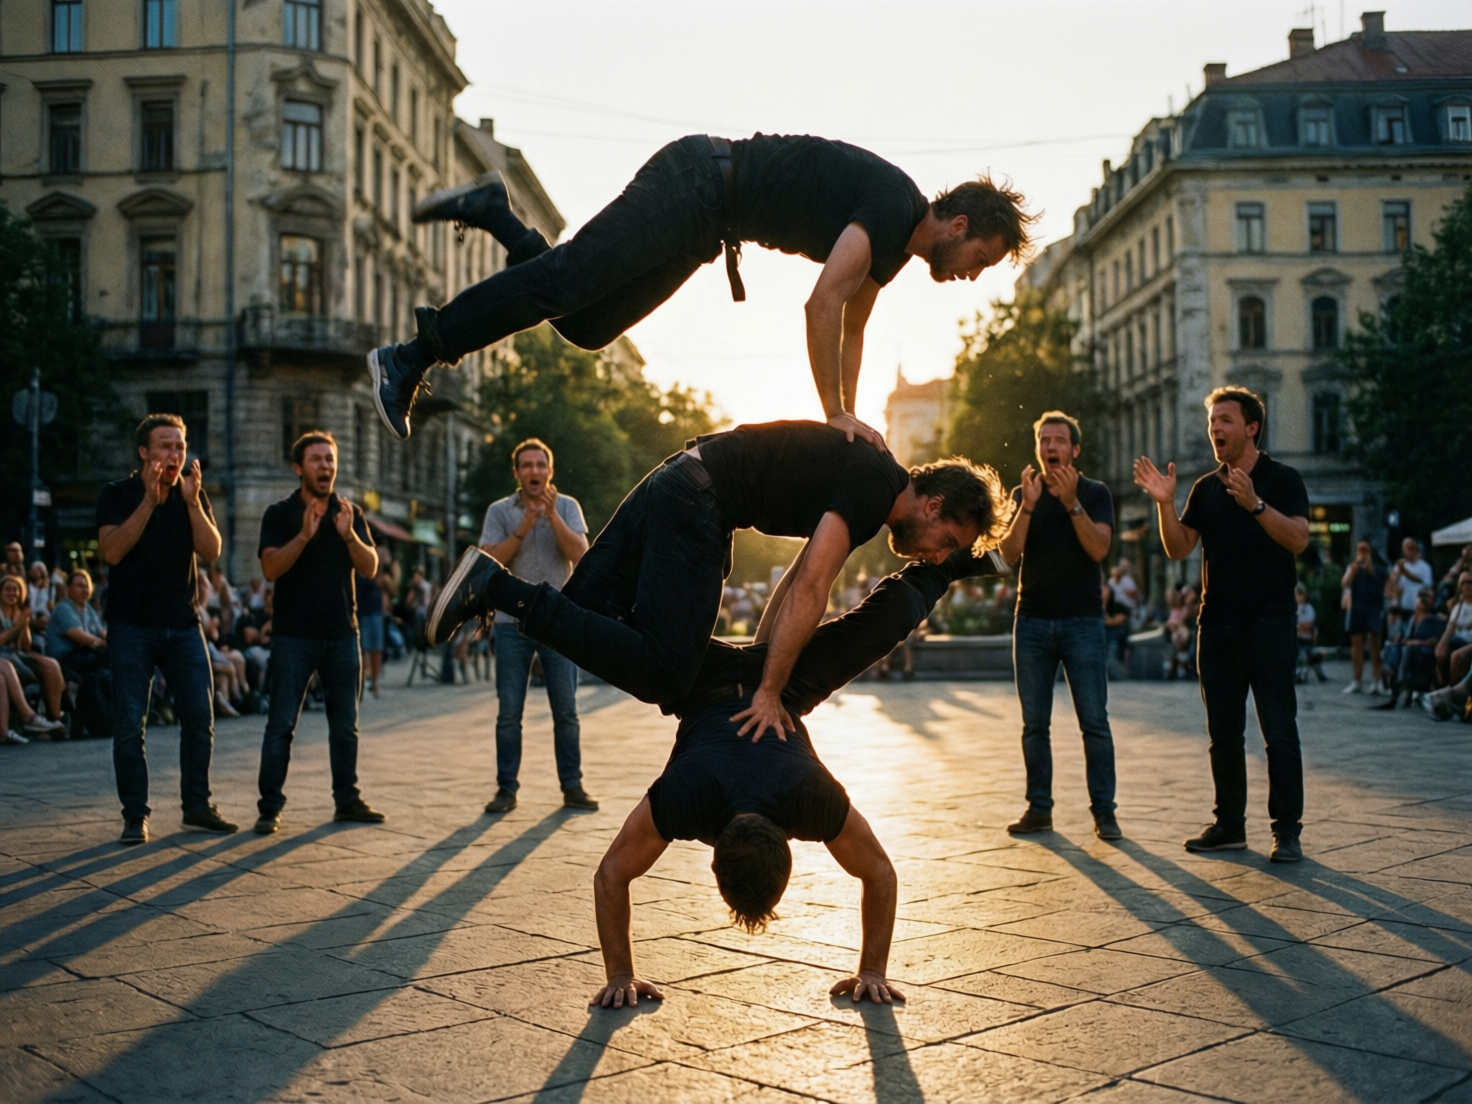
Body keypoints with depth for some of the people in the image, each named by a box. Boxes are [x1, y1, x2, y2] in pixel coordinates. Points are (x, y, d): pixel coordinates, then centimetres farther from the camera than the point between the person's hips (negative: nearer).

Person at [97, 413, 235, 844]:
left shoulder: (193, 496, 7)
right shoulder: (116, 494, -1)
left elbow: (212, 551, -5)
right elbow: (111, 551, -16)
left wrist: (191, 501, -16)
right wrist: (150, 500, -19)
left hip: (183, 624, 3)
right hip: (131, 626, -3)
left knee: (200, 718, 2)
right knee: (129, 724, -3)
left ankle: (197, 805, 14)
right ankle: (135, 815, 6)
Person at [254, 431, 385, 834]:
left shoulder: (350, 513, 10)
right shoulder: (280, 514, 0)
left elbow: (370, 568, 0)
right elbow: (270, 569, -12)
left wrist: (348, 535, -17)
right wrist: (304, 535, -24)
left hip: (342, 634, 4)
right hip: (294, 635, -3)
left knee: (345, 723, 8)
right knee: (281, 724, -4)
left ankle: (347, 800, 17)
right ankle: (270, 806, 1)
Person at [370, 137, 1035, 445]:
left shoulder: (896, 249, 12)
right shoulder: (892, 207, -18)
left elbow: (851, 327, 23)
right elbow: (822, 305, -26)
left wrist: (847, 425, 18)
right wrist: (835, 415, -21)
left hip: (706, 225, 9)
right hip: (698, 183, -9)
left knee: (586, 326, 4)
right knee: (568, 278, -15)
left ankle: (492, 212, 14)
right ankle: (410, 360, -11)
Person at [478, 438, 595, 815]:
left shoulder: (567, 507, 3)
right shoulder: (500, 511, 2)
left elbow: (579, 554, -10)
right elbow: (491, 560, -9)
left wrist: (552, 515, -18)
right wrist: (525, 526, -16)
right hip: (512, 623, 0)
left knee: (566, 710, 3)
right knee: (508, 712, 1)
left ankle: (572, 787, 12)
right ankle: (506, 788, 9)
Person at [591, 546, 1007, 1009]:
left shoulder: (817, 799, -39)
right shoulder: (683, 798, -42)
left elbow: (880, 873, -21)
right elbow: (610, 875, -27)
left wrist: (873, 971, -17)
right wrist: (620, 975, -26)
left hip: (782, 682, 0)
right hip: (706, 683, 0)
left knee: (889, 618, 20)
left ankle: (948, 561, 43)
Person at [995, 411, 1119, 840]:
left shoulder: (1094, 493, 3)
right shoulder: (1022, 494, 10)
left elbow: (1098, 549, -11)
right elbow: (1010, 553, -3)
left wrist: (1072, 502, -20)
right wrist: (1028, 506, -15)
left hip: (1082, 620, -2)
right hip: (1032, 622, 3)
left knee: (1094, 721, -5)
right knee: (1034, 723, 4)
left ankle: (1103, 810, -1)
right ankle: (1038, 808, 10)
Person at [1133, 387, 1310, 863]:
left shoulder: (1282, 479, -2)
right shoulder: (1206, 488, 13)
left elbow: (1298, 538, -16)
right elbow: (1179, 548, 6)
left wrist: (1255, 504, -29)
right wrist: (1165, 503, -9)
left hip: (1269, 623, -5)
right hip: (1217, 624, 6)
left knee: (1279, 730, -5)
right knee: (1223, 732, 9)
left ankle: (1287, 830, 0)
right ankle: (1229, 825, 16)